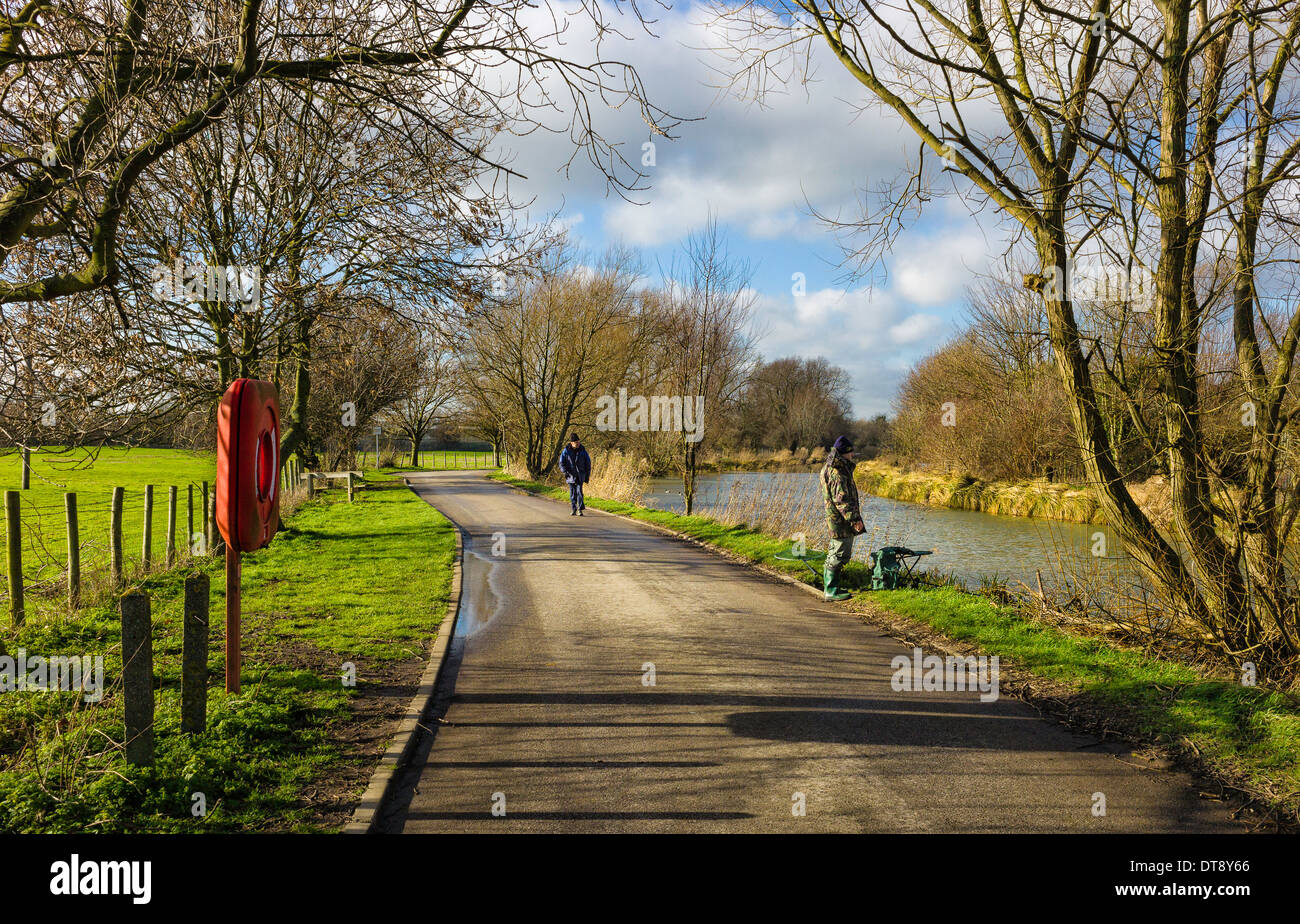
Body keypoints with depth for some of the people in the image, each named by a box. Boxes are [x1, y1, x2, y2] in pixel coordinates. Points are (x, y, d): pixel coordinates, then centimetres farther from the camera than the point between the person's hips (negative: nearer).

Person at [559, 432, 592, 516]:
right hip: (570, 476, 1)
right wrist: (565, 471, -14)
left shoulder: (582, 451, 0)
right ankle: (574, 510, 13)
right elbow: (561, 463, 2)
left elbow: (588, 463, 8)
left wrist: (587, 476, 6)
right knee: (572, 494, 5)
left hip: (580, 476, -1)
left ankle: (580, 510, -6)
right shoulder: (566, 451, -2)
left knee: (579, 492, -10)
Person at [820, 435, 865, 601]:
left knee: (834, 553, 17)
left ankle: (829, 586, 26)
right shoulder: (837, 473, -19)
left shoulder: (829, 468, 14)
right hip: (841, 520, -11)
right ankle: (831, 591, -7)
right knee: (840, 555, -9)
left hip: (835, 518, 11)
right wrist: (854, 519, -23)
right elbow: (841, 499, -24)